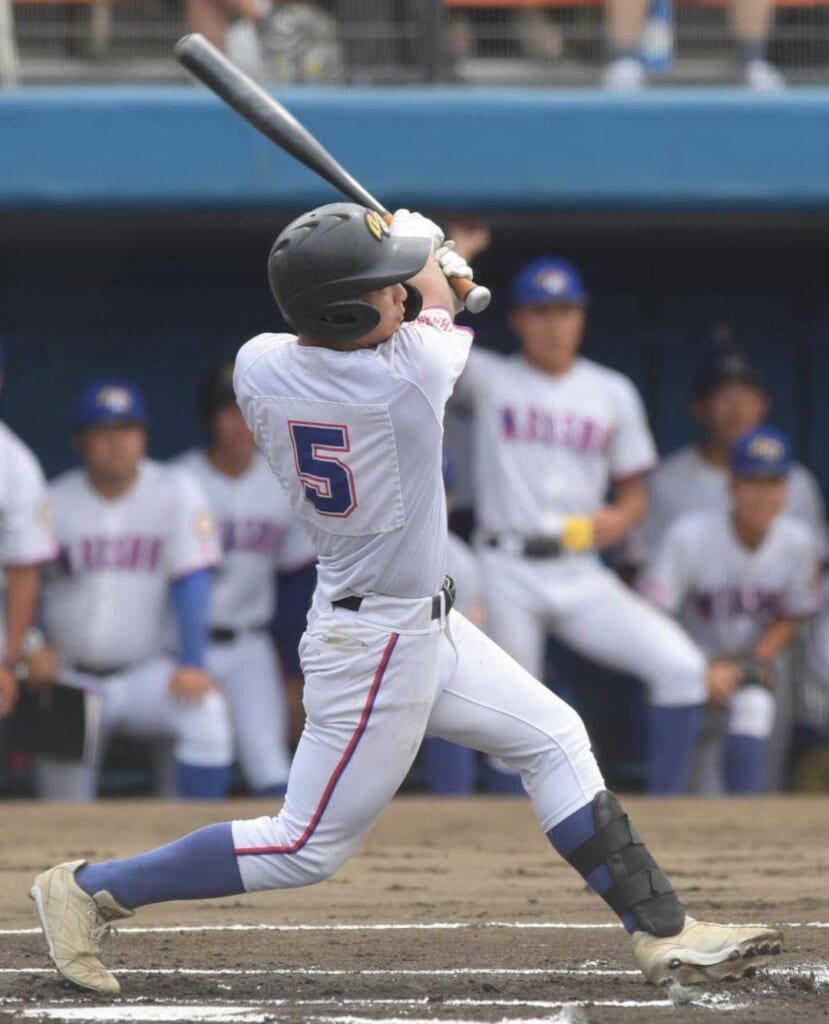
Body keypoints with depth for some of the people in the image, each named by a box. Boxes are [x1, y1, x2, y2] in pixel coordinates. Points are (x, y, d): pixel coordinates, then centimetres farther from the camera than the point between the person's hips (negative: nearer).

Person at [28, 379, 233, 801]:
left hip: (145, 672, -1)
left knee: (206, 711, -32)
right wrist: (30, 651, -14)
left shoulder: (175, 493, -3)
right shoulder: (55, 502, -1)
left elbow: (190, 581, -10)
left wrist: (190, 665, -21)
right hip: (70, 682, 1)